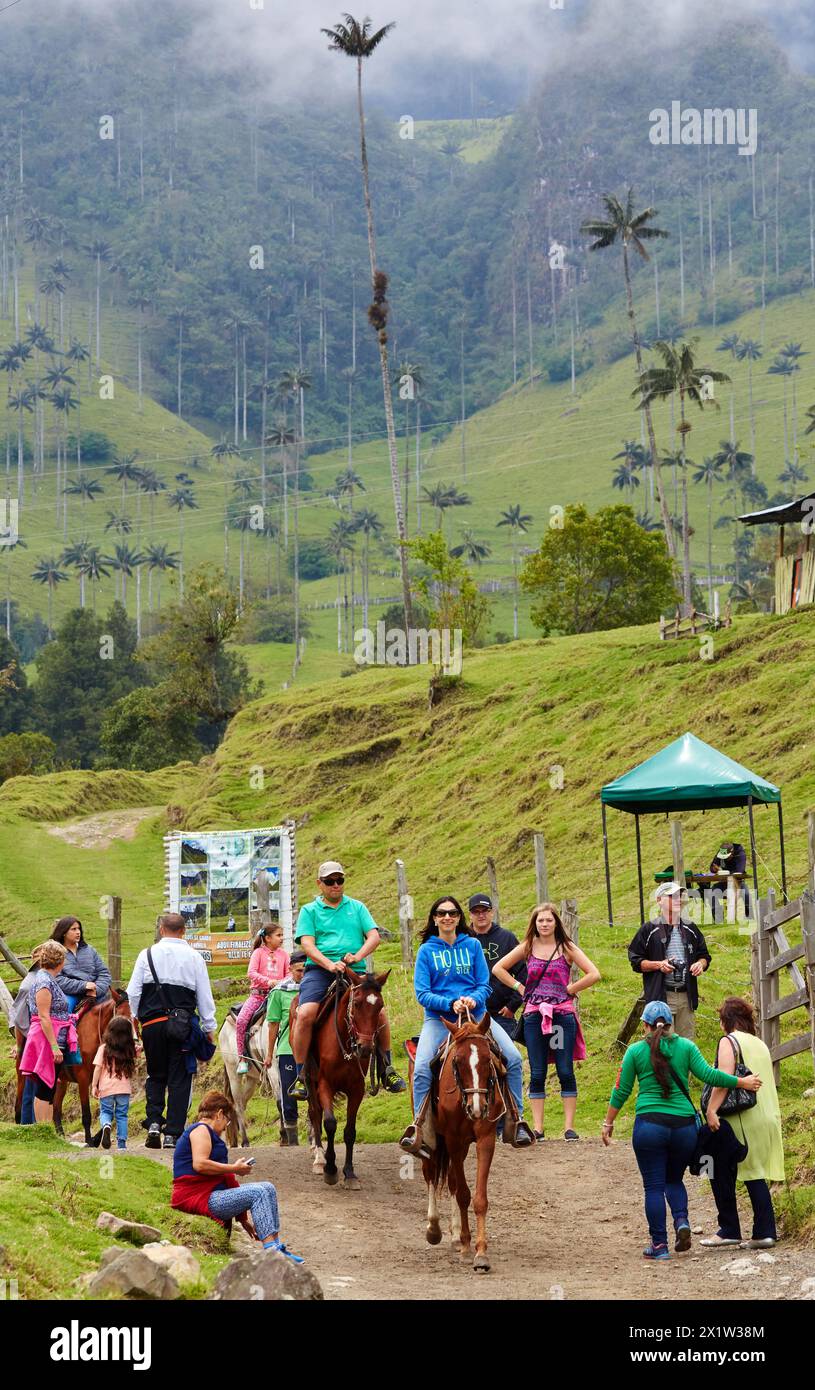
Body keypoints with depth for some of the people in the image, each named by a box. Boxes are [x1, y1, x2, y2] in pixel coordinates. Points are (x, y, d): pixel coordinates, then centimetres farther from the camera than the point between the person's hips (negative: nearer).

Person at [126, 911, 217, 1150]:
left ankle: (153, 1121, -2)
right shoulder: (194, 957, 3)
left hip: (152, 1023, 1)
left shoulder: (147, 954, 4)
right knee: (179, 1079, 4)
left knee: (155, 1075, 15)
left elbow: (133, 992, 4)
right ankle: (172, 1133, 0)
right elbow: (204, 996, 5)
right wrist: (209, 1027, 12)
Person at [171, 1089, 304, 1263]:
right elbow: (199, 1164, -25)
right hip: (196, 1197, -10)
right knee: (257, 1193, -22)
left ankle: (275, 1247, -7)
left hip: (212, 1193, 10)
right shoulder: (201, 1130, -5)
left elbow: (226, 1181, 23)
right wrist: (235, 1169, -15)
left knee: (268, 1188, 0)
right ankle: (270, 1248, -27)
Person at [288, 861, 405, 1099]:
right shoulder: (309, 910, 13)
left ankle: (387, 1069, 1)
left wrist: (357, 956, -13)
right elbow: (307, 944, -1)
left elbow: (374, 936, 8)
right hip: (319, 971, -1)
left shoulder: (357, 908, 20)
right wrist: (329, 964, -18)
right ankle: (300, 1076, -17)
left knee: (379, 1012, -20)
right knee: (305, 1013, -27)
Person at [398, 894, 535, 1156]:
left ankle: (515, 1120, -4)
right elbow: (422, 994, -2)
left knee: (513, 1058, -16)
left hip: (476, 1014, 2)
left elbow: (484, 986, 7)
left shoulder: (472, 945, 9)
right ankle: (419, 1127, -16)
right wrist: (451, 1004, -18)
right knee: (421, 1068, -26)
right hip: (439, 1018, -2)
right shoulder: (426, 951, 4)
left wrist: (473, 999, -15)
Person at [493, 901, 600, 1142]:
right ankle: (537, 1129, 4)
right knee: (537, 1074, 2)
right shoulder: (527, 948, 8)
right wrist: (520, 988, 5)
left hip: (563, 1015, -1)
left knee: (566, 1072, -1)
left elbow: (594, 974, -3)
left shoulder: (566, 948, 4)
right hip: (534, 1015, 1)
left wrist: (569, 989, -4)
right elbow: (498, 968, 12)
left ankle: (569, 1126, 3)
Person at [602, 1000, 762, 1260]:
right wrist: (742, 1082, 7)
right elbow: (708, 1074, -4)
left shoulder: (636, 1051, 2)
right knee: (674, 1180, 21)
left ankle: (659, 1245, 4)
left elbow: (621, 1091, 4)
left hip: (649, 1125, -2)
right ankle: (682, 1220, -4)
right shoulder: (686, 1046, 4)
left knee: (654, 1186, 5)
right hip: (683, 1125, 2)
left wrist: (608, 1123, 14)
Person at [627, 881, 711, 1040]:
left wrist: (701, 964, 1)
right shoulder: (649, 930, 0)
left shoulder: (691, 929, 15)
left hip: (686, 996, 5)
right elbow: (635, 961, 0)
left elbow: (705, 955, 24)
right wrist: (658, 965, -15)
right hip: (661, 997, -5)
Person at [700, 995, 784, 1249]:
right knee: (755, 1174, 10)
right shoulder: (760, 1044, 17)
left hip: (739, 1118, -7)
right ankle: (765, 1232, 3)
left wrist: (711, 1110, -21)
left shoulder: (729, 1041, -5)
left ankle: (729, 1230, 6)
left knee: (721, 1173, 4)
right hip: (766, 1117, 7)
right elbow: (768, 1081, 18)